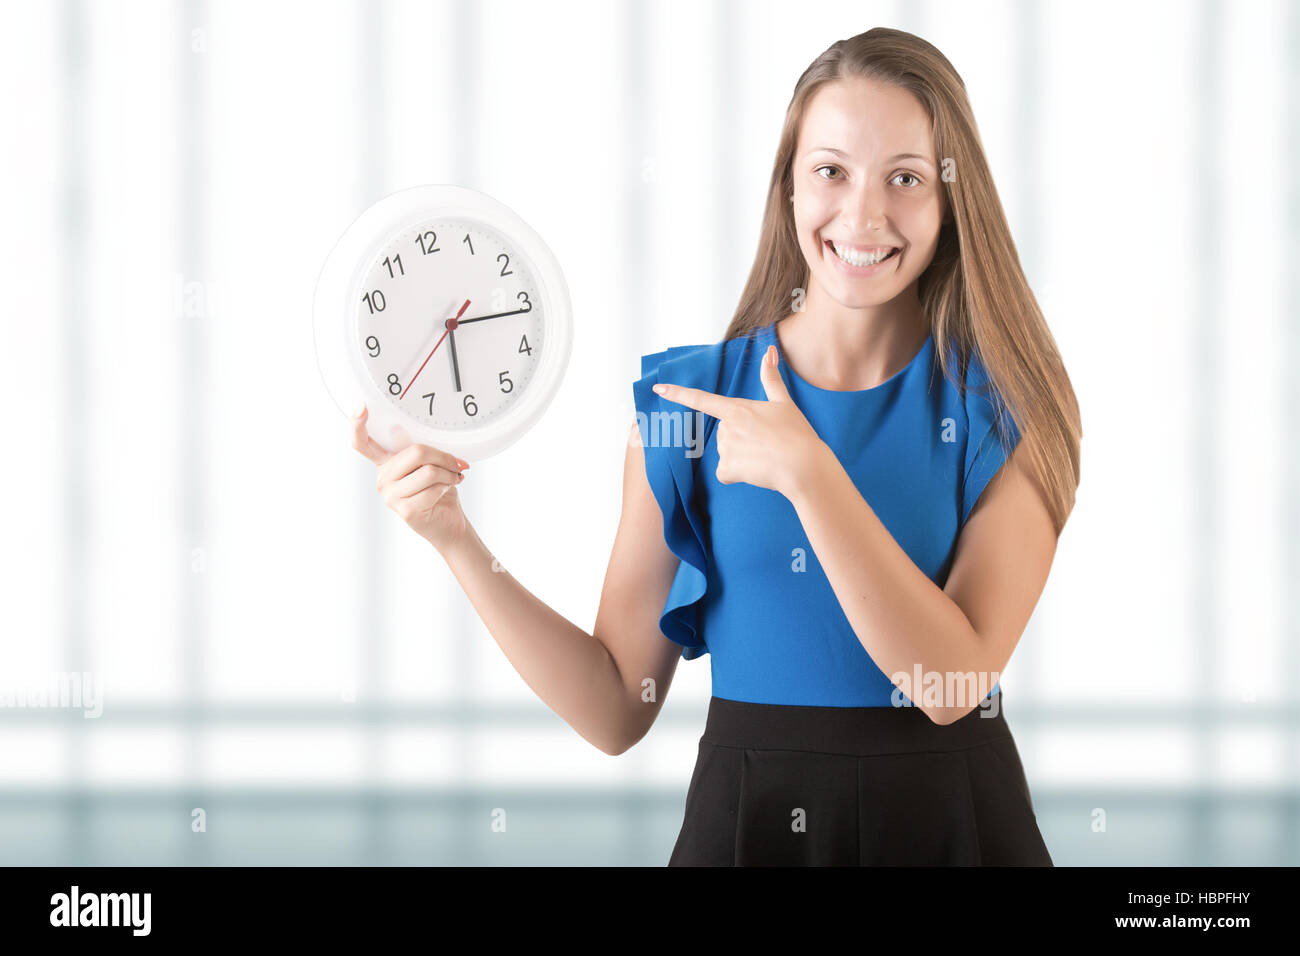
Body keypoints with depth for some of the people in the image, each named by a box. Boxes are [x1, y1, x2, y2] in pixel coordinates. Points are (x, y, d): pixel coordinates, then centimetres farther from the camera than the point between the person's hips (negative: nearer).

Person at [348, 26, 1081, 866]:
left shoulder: (1013, 412, -5)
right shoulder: (686, 396, -1)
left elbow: (953, 683, -16)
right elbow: (617, 710, -1)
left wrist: (805, 474, -22)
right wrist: (457, 540, -10)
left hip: (949, 823, -1)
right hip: (745, 818, 1)